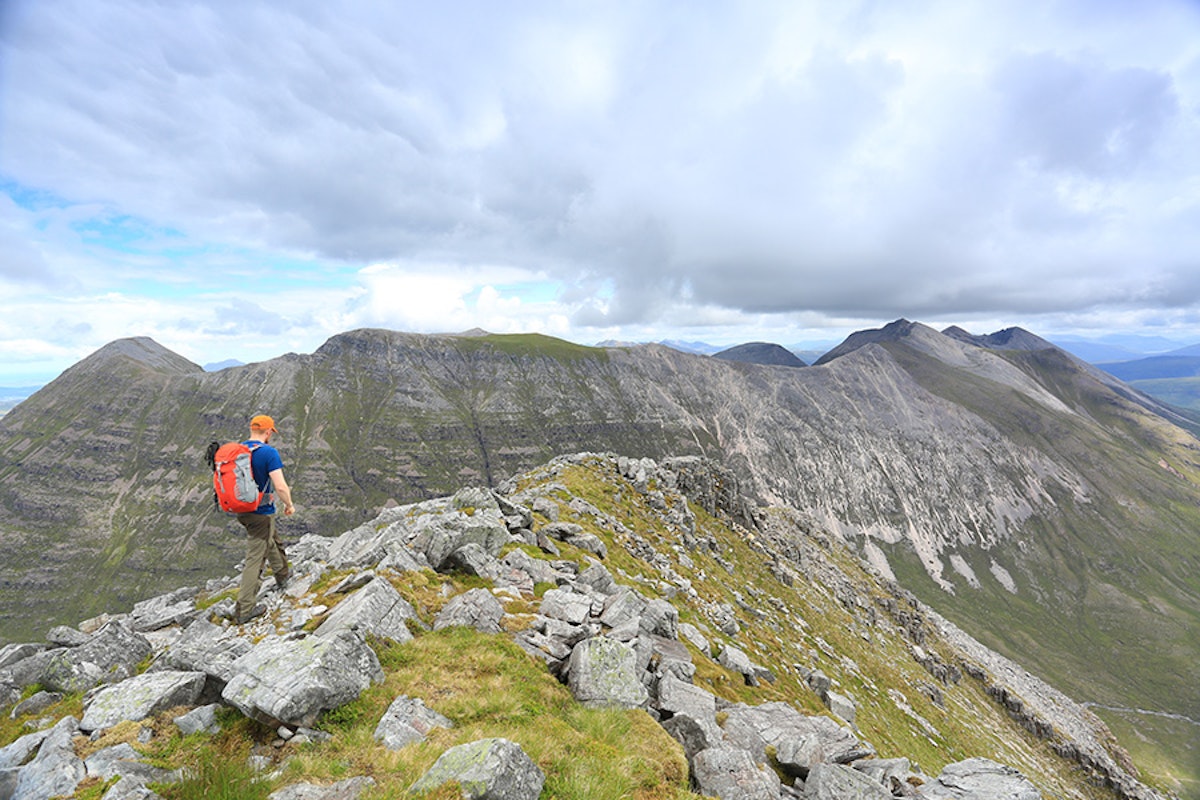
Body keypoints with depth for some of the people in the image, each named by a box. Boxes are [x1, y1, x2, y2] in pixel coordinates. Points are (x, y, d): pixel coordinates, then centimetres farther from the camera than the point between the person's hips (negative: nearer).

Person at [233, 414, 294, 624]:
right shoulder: (269, 453, -21)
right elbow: (281, 487, -25)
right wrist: (289, 505, -7)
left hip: (242, 510, 8)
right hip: (261, 514, -8)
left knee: (273, 542, 28)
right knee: (255, 559, 0)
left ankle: (283, 577, 49)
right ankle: (244, 610, 7)